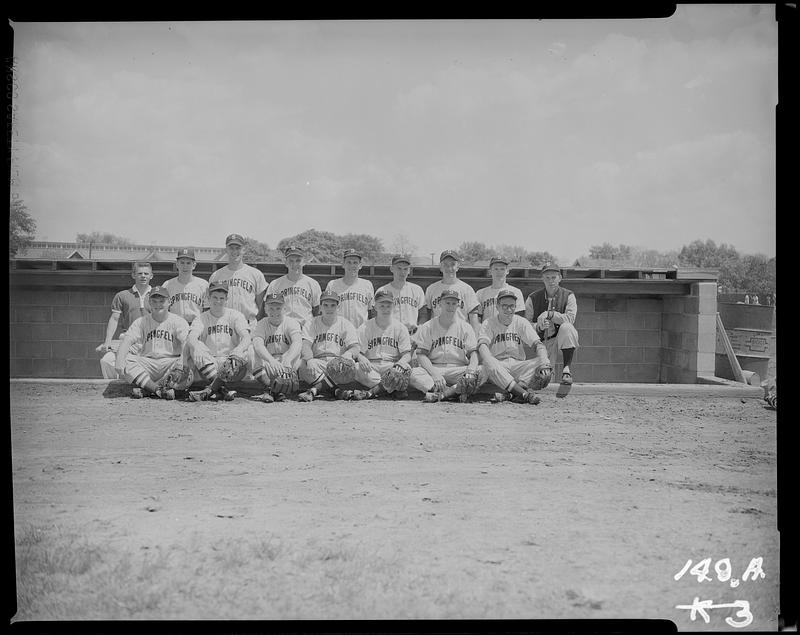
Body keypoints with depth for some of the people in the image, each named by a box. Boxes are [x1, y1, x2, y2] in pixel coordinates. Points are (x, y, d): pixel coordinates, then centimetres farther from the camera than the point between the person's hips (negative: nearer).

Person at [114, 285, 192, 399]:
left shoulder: (179, 321, 2)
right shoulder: (141, 322, 11)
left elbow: (186, 343, -15)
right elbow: (127, 340, -4)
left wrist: (184, 364, -35)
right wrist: (120, 362, -25)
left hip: (170, 363, -2)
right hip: (147, 363, 2)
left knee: (188, 376, -33)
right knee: (127, 361, -26)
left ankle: (146, 389, -30)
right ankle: (158, 389, -30)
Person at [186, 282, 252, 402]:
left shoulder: (235, 315, 7)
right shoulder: (201, 318, 9)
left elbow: (246, 338, -10)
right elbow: (191, 338, -11)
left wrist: (237, 351, -34)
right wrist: (198, 348, -36)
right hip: (209, 362, 1)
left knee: (245, 352, -30)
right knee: (195, 349, -27)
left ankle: (212, 388, -36)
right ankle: (224, 389, -37)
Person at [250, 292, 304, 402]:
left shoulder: (292, 322, -2)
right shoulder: (261, 325, 2)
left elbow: (297, 343, -23)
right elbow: (257, 345, -19)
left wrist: (287, 361, -43)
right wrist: (271, 360, -40)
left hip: (290, 368, 0)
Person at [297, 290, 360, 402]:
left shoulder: (346, 324, 11)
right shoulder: (312, 324, 12)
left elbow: (355, 348, -2)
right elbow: (306, 346, -4)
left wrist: (344, 357, -27)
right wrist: (310, 360, -29)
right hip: (318, 361, 1)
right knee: (304, 365, -32)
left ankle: (315, 389, -34)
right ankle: (336, 390, -35)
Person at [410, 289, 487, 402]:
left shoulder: (465, 327, 11)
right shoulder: (427, 327, 8)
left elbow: (473, 352, 3)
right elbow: (421, 354, -1)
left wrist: (471, 370, -21)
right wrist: (434, 373, -19)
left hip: (458, 370, 1)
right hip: (433, 368, -1)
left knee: (483, 371, -28)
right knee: (412, 373, -31)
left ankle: (445, 393, -37)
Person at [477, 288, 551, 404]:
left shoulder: (522, 323, 10)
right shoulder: (488, 324, 4)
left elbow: (538, 344, -2)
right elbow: (482, 346, -14)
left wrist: (544, 363, -25)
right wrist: (491, 364, -36)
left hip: (518, 366, 2)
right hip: (498, 365, -2)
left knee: (540, 361, -25)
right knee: (489, 364, -35)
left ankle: (509, 394, -40)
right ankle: (524, 393, -45)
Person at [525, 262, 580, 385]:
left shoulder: (568, 296, 0)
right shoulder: (533, 298, 3)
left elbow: (570, 318, -17)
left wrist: (549, 314, -27)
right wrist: (539, 327, -23)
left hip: (563, 340, -1)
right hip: (543, 342, 1)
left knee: (566, 327, -36)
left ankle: (566, 369, -26)